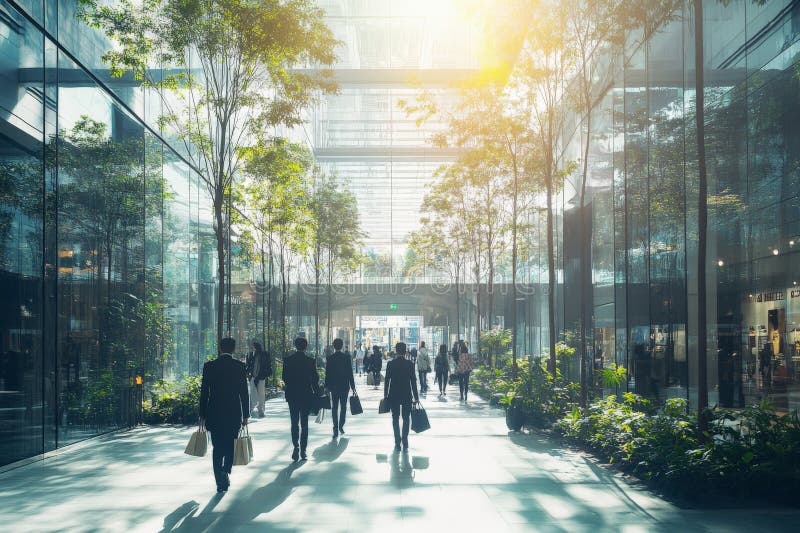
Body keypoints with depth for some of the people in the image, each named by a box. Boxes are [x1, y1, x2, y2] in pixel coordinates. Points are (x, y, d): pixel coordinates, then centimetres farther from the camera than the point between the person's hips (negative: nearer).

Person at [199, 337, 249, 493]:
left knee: (217, 448, 9)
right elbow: (244, 392, -4)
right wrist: (246, 414, 3)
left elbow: (204, 392, 1)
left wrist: (202, 415, 7)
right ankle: (226, 471, -10)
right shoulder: (240, 366, -4)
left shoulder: (209, 366, -1)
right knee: (230, 446, 13)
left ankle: (220, 483, 6)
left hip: (214, 414, 1)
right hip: (234, 414, -1)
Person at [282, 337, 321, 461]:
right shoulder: (310, 361, -9)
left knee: (294, 422, 10)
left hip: (292, 395, 1)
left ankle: (296, 446, -7)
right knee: (304, 423, 8)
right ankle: (303, 450, 8)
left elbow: (284, 378, 0)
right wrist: (317, 392, 8)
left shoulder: (288, 360, -5)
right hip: (306, 395, -1)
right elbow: (315, 379, -5)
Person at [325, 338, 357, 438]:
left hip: (334, 386, 0)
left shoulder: (330, 358, -4)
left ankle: (336, 428, -1)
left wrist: (326, 386, 8)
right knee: (343, 407, 13)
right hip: (345, 386, 0)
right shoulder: (346, 357, -6)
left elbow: (327, 373, -1)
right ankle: (341, 426, 12)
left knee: (334, 408, 4)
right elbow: (350, 373, -5)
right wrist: (353, 387, 1)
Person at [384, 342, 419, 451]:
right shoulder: (410, 364, -6)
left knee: (395, 419, 9)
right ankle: (405, 444, 1)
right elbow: (413, 382, -5)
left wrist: (385, 395, 7)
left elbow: (387, 381, -2)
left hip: (393, 396, 0)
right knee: (406, 419, 8)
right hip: (406, 396, 0)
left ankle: (397, 443, 4)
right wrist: (416, 397, 1)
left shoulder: (390, 364, -5)